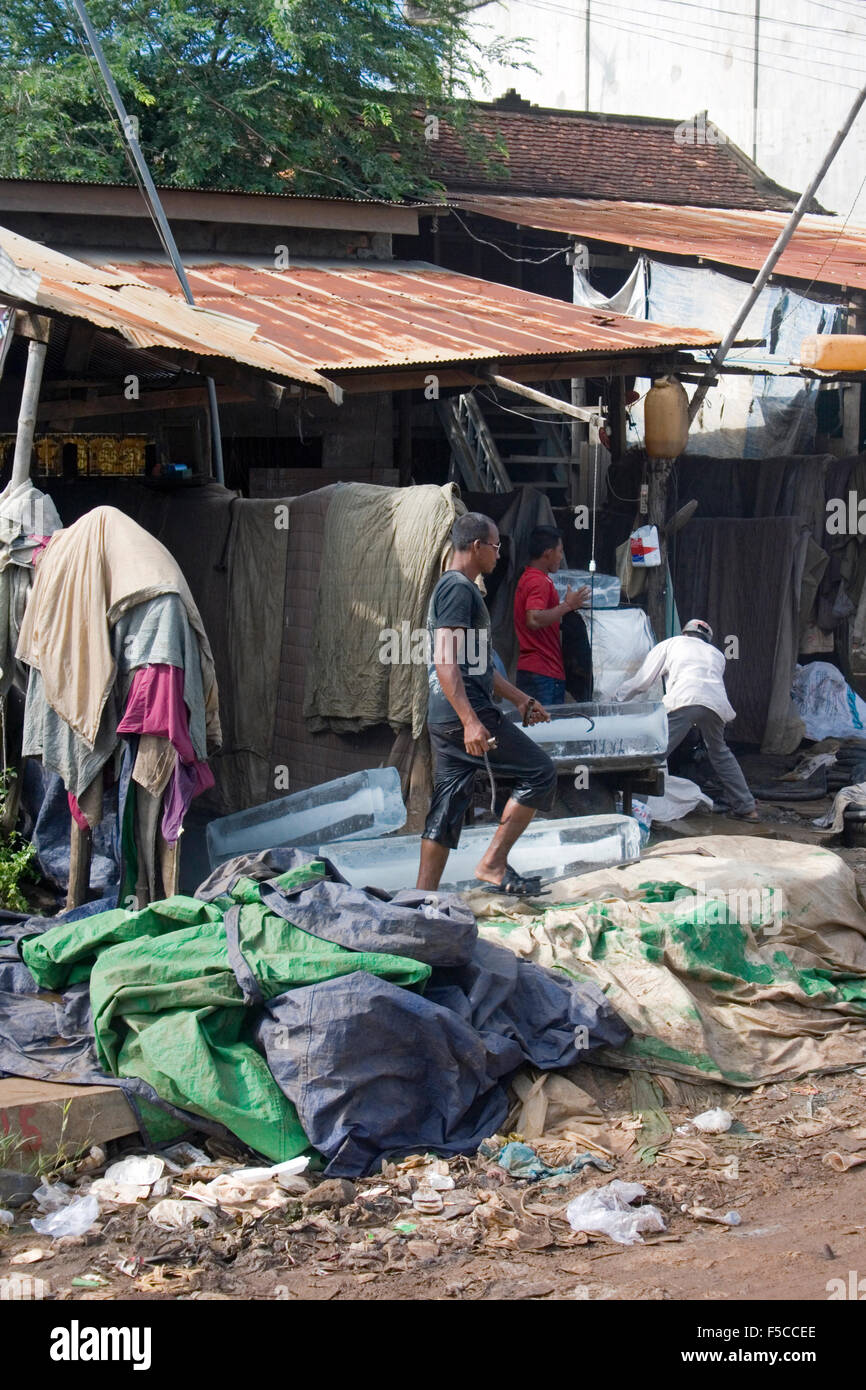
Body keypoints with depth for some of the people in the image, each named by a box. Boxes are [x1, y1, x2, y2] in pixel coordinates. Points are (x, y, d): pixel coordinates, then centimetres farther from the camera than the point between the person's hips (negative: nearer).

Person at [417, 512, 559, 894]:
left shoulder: (456, 588, 22)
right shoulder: (458, 588, -11)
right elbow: (445, 662, -21)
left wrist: (520, 699, 34)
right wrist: (471, 721, -28)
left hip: (445, 720, 10)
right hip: (464, 713, -10)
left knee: (448, 806, 8)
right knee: (540, 772, -4)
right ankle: (493, 864, -5)